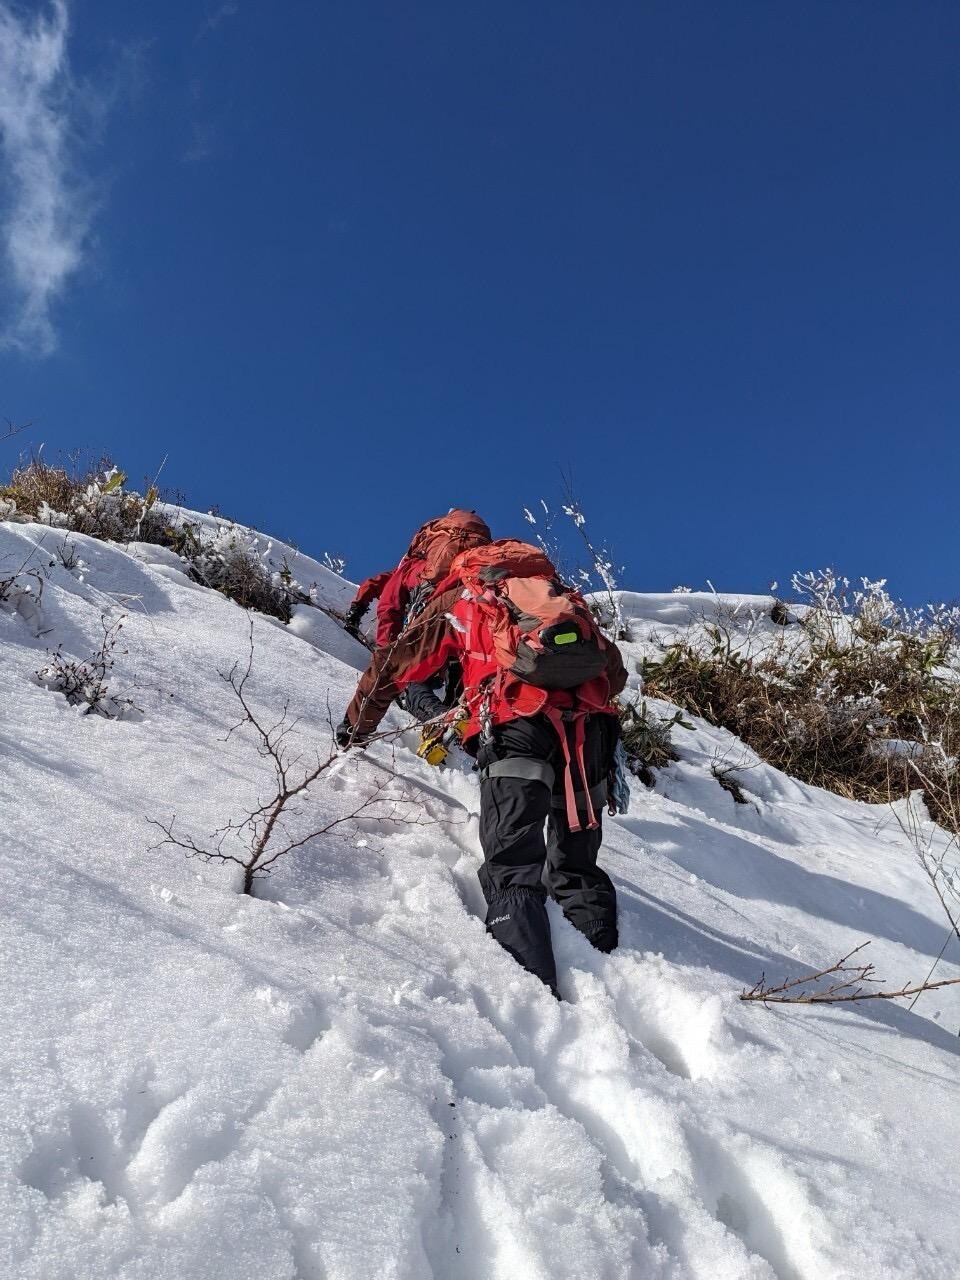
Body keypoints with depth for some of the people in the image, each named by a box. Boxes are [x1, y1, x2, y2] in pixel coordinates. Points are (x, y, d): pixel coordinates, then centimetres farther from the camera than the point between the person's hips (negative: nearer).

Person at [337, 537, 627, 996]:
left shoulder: (459, 596, 24)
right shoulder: (562, 593, 33)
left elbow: (395, 664, 29)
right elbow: (614, 668, 31)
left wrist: (357, 725, 43)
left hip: (516, 722, -4)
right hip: (590, 726, 4)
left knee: (513, 868, -8)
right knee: (578, 868, 15)